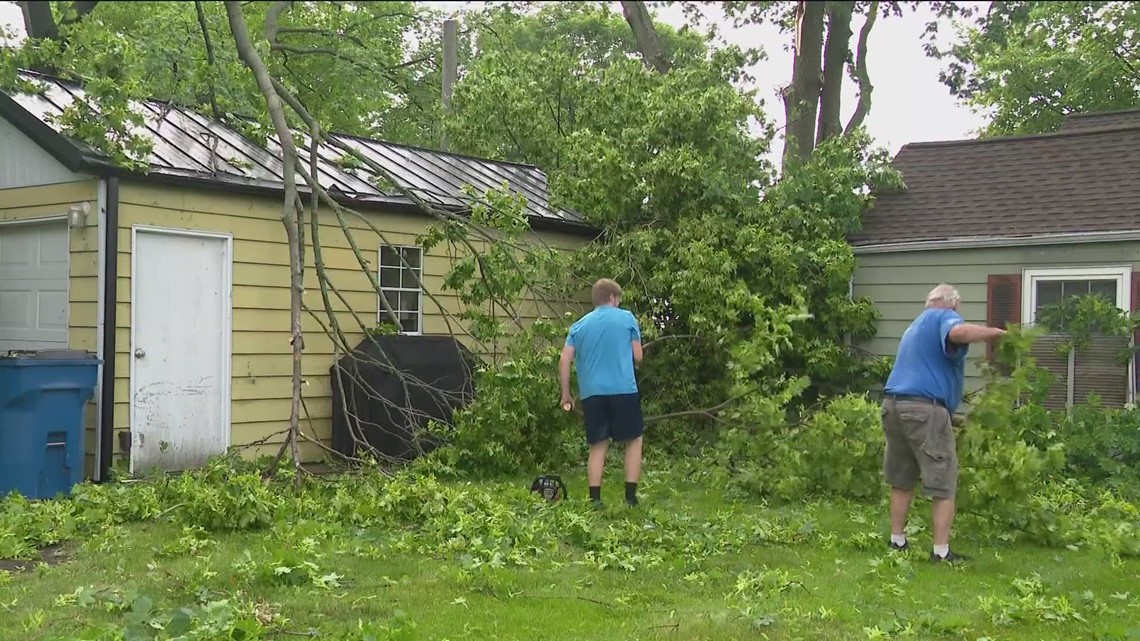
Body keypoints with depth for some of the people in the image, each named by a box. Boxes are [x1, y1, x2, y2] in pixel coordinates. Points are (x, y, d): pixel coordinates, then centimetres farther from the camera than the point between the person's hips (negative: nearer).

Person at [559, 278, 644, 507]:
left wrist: (566, 394, 12)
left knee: (598, 446, 8)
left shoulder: (579, 326, 12)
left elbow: (564, 362, 5)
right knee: (633, 441, 11)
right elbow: (638, 357, 7)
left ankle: (595, 500, 3)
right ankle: (630, 497, 6)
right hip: (624, 389, -3)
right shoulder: (627, 318, 5)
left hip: (591, 393, 3)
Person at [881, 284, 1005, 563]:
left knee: (902, 480, 17)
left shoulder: (915, 325, 28)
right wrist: (994, 333, -11)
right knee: (944, 484, -1)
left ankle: (897, 541, 20)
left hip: (892, 404, 8)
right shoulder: (944, 317, 1)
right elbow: (958, 332, -23)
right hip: (924, 408, -8)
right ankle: (941, 551, -3)